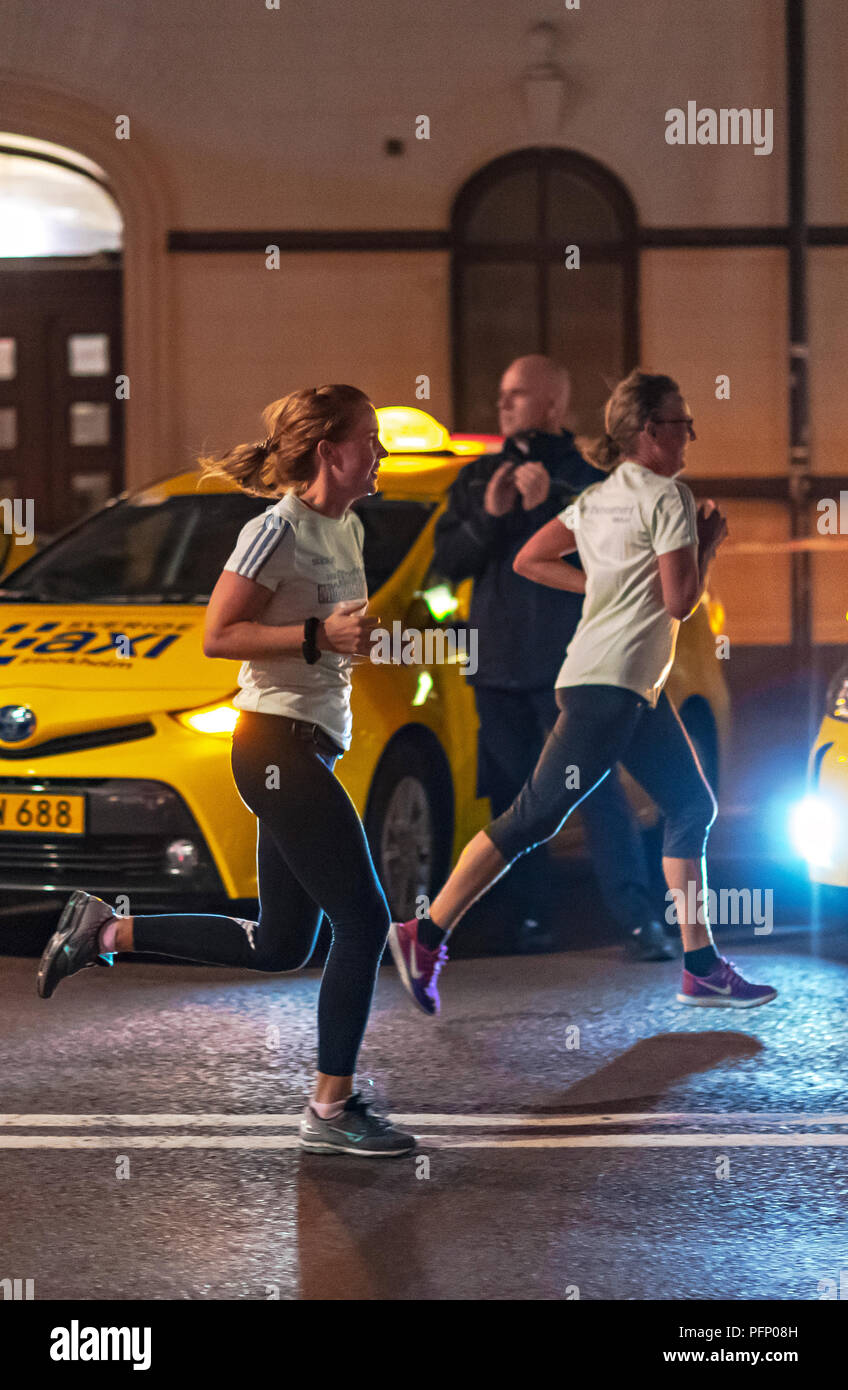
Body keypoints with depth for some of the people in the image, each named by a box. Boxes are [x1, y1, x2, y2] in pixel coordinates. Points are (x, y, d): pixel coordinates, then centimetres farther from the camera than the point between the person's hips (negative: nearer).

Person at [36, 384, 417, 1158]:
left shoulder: (347, 528, 13)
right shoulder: (280, 531, -15)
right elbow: (218, 636, -17)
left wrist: (358, 633, 7)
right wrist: (319, 636, -23)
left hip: (309, 750, 10)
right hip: (277, 742, -10)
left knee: (279, 946, 14)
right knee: (363, 921, -9)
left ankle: (105, 932, 22)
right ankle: (332, 1110, -2)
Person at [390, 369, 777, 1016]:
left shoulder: (598, 498, 13)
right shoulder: (669, 498, -12)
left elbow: (529, 560, 16)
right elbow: (681, 602, -17)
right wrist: (709, 544, -2)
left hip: (639, 691, 10)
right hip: (610, 685, -10)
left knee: (692, 806, 11)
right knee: (537, 815, -8)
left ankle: (702, 968, 11)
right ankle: (427, 936, -5)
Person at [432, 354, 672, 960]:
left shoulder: (585, 476, 3)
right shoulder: (478, 479, 17)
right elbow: (447, 559, 8)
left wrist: (548, 504, -22)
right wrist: (488, 517, -9)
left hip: (566, 663, -5)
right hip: (497, 661, 5)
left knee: (597, 785, -13)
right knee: (513, 796, 4)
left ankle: (640, 919, -17)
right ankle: (530, 921, 11)